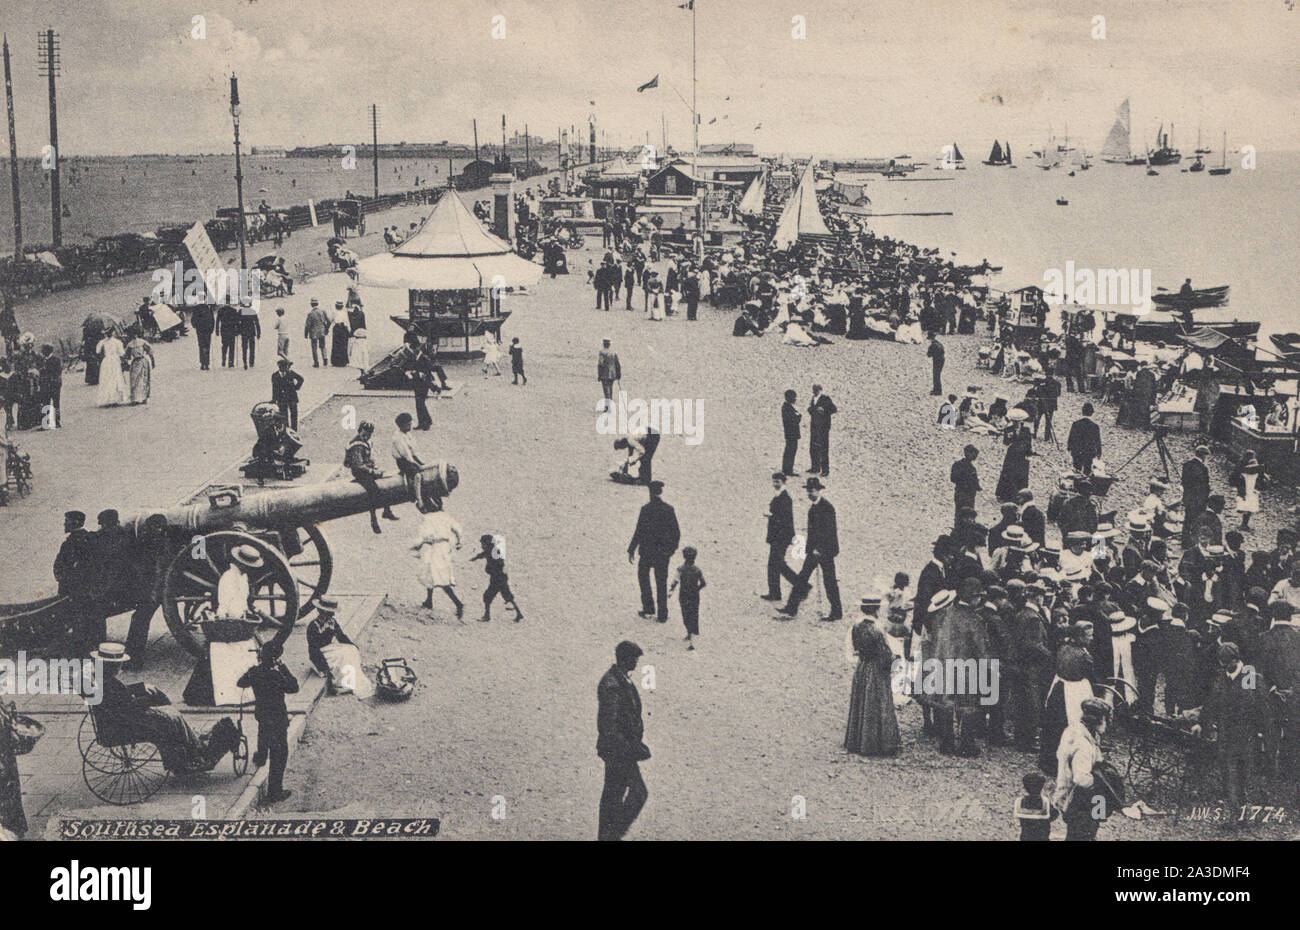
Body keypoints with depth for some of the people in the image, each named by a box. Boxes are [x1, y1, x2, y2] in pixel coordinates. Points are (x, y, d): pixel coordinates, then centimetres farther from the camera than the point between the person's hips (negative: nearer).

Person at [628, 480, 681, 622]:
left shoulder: (645, 509, -13)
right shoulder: (669, 509, -2)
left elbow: (639, 532, -14)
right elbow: (676, 533, 3)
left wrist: (631, 550, -5)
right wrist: (672, 548, 18)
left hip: (647, 551, -3)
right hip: (663, 552, 3)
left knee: (643, 575, 19)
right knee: (661, 582, 10)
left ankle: (648, 607, 15)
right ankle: (662, 615, 9)